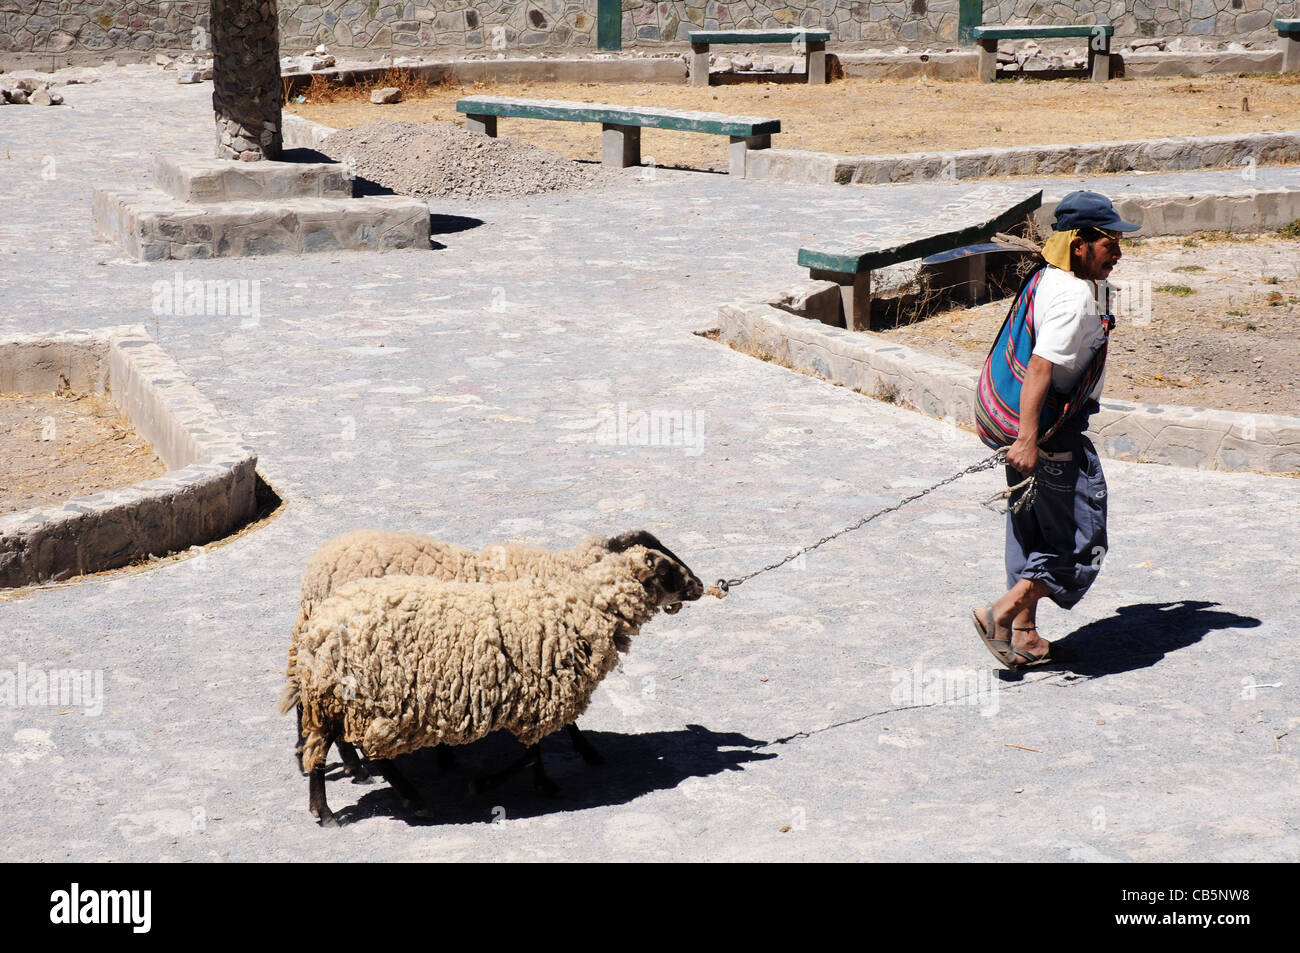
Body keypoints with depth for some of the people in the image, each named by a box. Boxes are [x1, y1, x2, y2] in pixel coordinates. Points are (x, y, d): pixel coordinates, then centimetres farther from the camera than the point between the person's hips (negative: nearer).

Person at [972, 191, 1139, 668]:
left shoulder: (1049, 278, 10)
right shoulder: (1074, 298, -20)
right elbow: (1041, 367, -28)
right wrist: (1028, 439, -32)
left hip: (1021, 425, 10)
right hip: (1051, 434, -10)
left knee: (1033, 531, 17)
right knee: (1080, 543, 0)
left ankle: (1025, 636, 24)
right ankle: (1002, 612, -2)